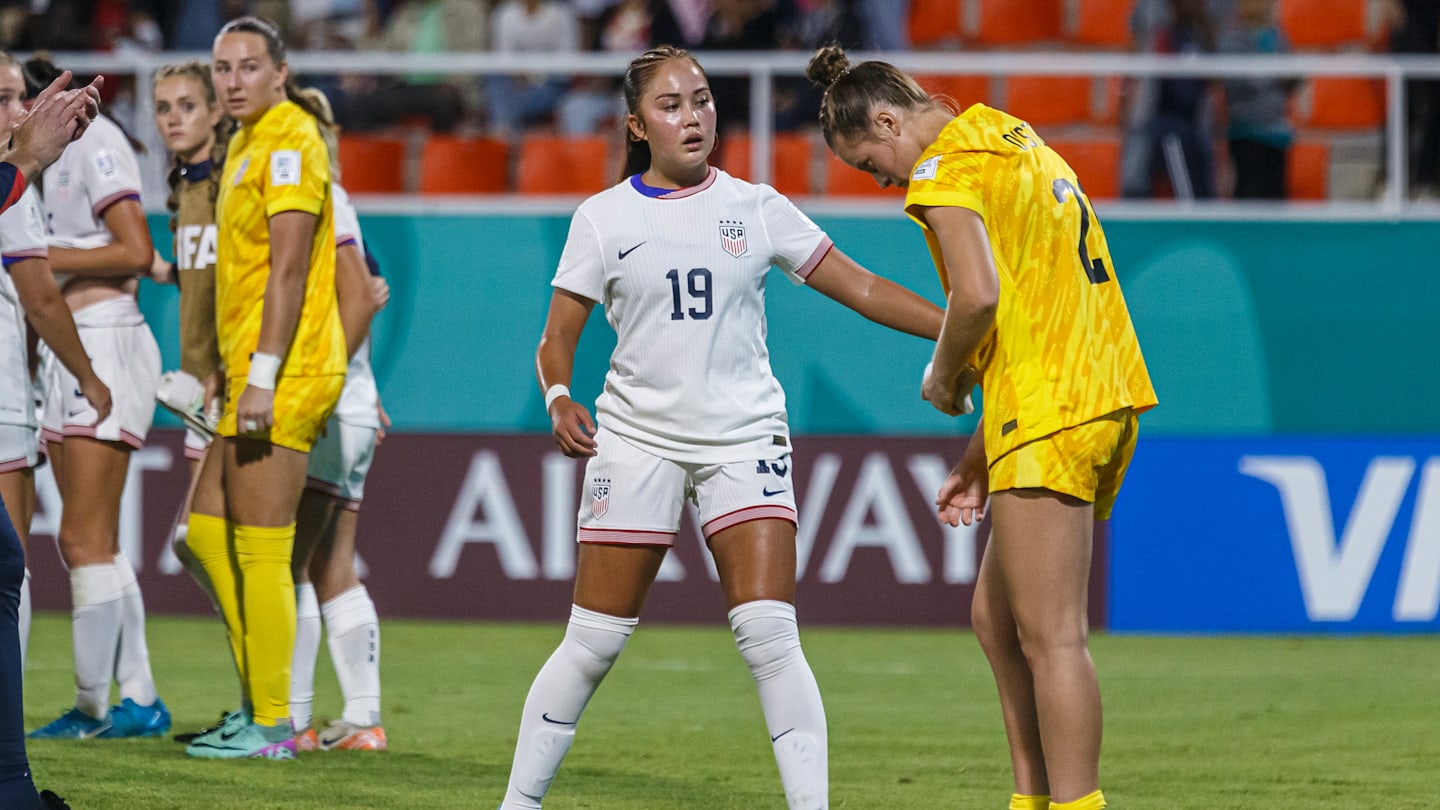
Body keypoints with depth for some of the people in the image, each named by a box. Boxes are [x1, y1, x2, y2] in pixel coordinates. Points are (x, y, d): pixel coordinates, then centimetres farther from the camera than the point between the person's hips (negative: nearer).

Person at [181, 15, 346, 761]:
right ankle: (257, 703, 18)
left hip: (284, 372, -10)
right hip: (249, 369, 10)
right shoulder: (247, 143, 18)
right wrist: (228, 372, 24)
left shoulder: (290, 141, -12)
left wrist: (262, 377, -22)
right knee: (207, 530, 13)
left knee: (260, 550, -7)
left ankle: (270, 725, -3)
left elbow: (289, 269, -18)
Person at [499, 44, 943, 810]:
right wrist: (560, 399, -16)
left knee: (768, 633, -13)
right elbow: (556, 338, 5)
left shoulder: (754, 208, 4)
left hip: (744, 438, 0)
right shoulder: (603, 218, 3)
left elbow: (862, 289, 6)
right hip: (638, 437, 0)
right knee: (593, 641, 0)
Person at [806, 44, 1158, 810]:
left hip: (1050, 415, -10)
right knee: (996, 617, 14)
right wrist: (982, 456, 24)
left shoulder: (944, 170, -7)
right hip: (1103, 394, 10)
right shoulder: (1013, 139, 22)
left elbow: (978, 296, -22)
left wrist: (943, 376, -2)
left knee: (1049, 634, -10)